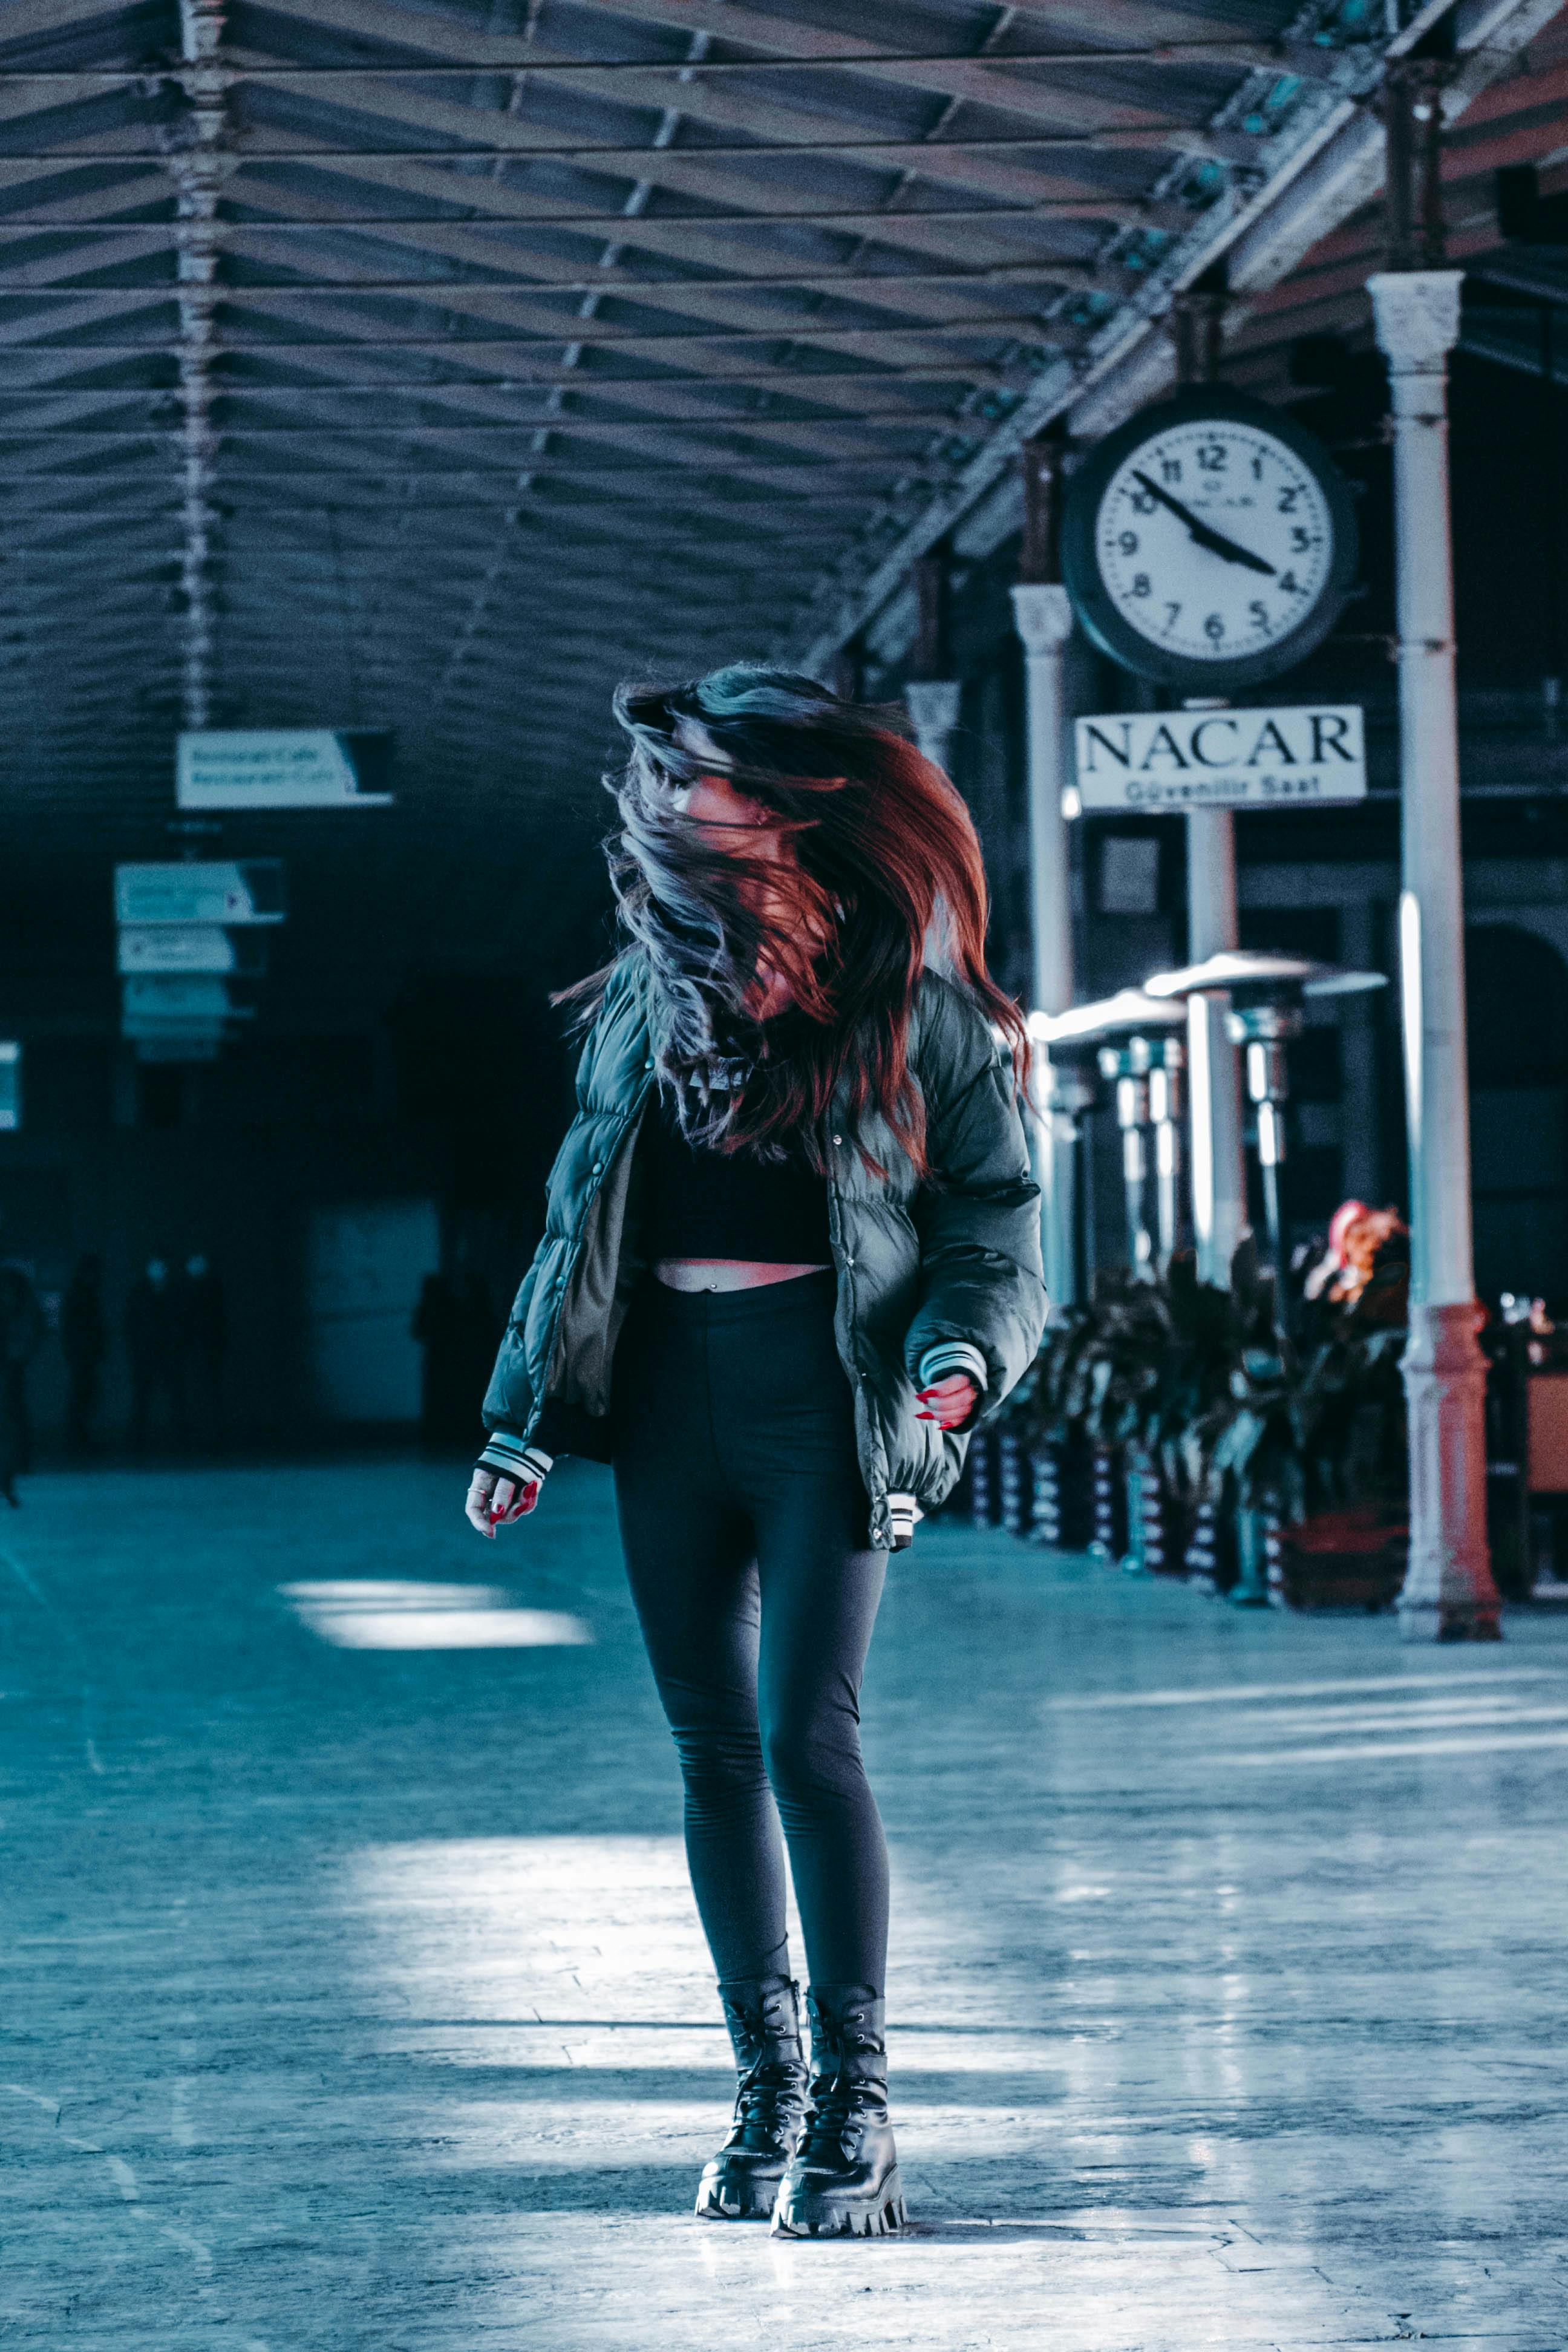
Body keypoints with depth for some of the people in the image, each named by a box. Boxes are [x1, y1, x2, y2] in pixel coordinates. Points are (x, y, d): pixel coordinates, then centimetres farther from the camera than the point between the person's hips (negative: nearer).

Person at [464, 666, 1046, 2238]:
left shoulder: (909, 998, 0)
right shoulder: (647, 997, 13)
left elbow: (997, 1203, 0)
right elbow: (583, 1207, 18)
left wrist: (958, 1352, -19)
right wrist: (525, 1416, 13)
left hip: (822, 1386, -5)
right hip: (668, 1386, 5)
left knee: (806, 1732, -14)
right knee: (713, 1747, 6)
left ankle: (855, 2107, -6)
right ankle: (766, 2083, 17)